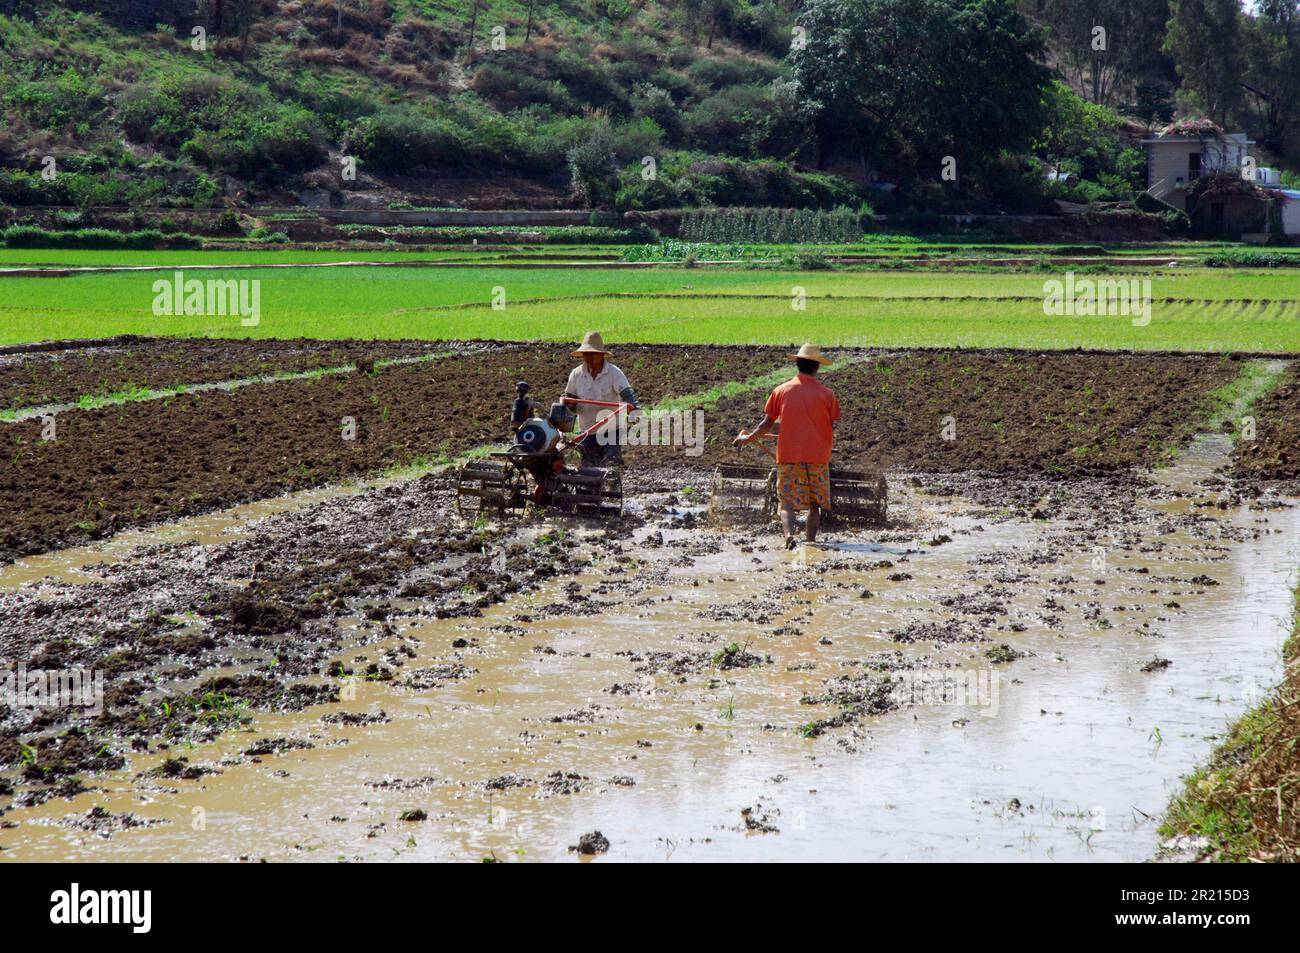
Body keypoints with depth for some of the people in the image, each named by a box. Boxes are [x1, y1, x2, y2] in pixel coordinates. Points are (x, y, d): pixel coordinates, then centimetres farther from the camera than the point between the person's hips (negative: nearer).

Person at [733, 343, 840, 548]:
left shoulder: (781, 391, -1)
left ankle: (789, 533, -22)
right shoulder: (827, 394, -2)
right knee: (815, 503, 13)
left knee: (787, 502, 2)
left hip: (788, 456, 0)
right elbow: (832, 428, 4)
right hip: (818, 458, 0)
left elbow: (767, 424, 5)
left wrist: (747, 438, 21)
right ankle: (811, 539, 9)